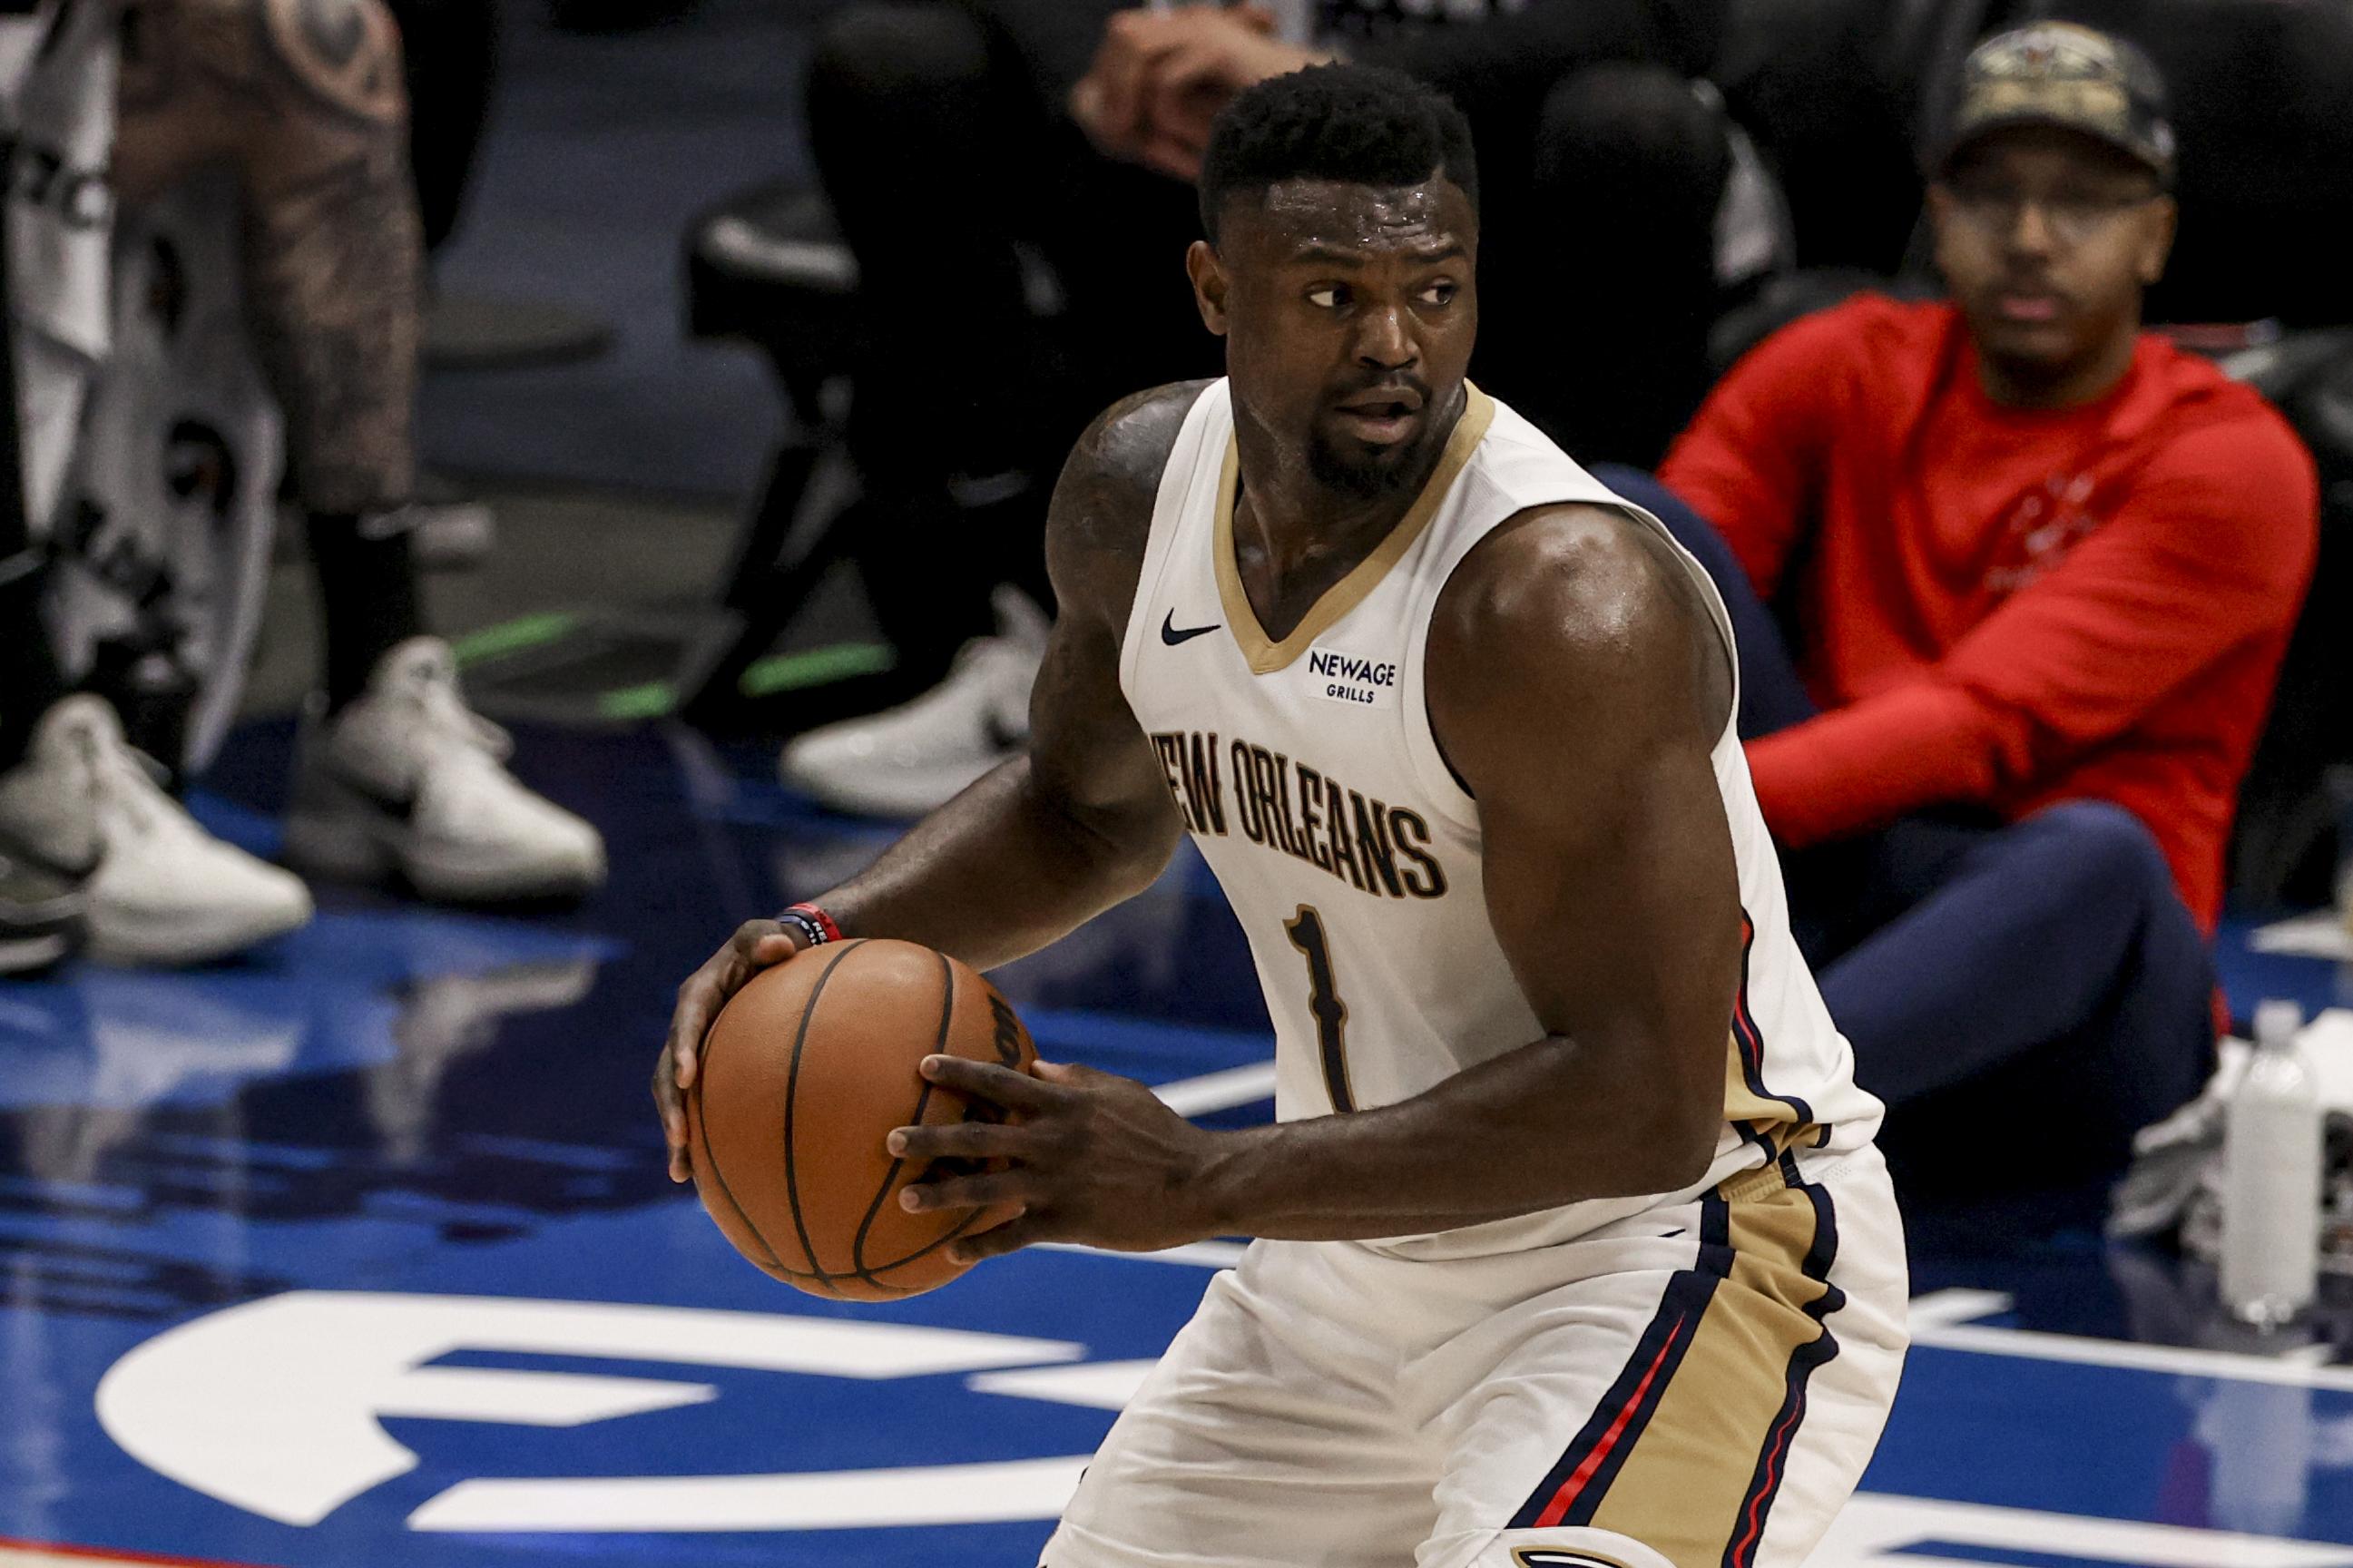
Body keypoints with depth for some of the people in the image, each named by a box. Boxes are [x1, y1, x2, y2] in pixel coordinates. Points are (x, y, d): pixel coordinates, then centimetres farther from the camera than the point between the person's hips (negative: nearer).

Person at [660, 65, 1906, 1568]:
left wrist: (1205, 1184, -30)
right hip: (1377, 1255, 8)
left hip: (1683, 1238, -8)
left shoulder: (1568, 608, -29)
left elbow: (1641, 1104, -30)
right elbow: (1091, 802, 17)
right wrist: (829, 941, -2)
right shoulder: (1141, 486, -4)